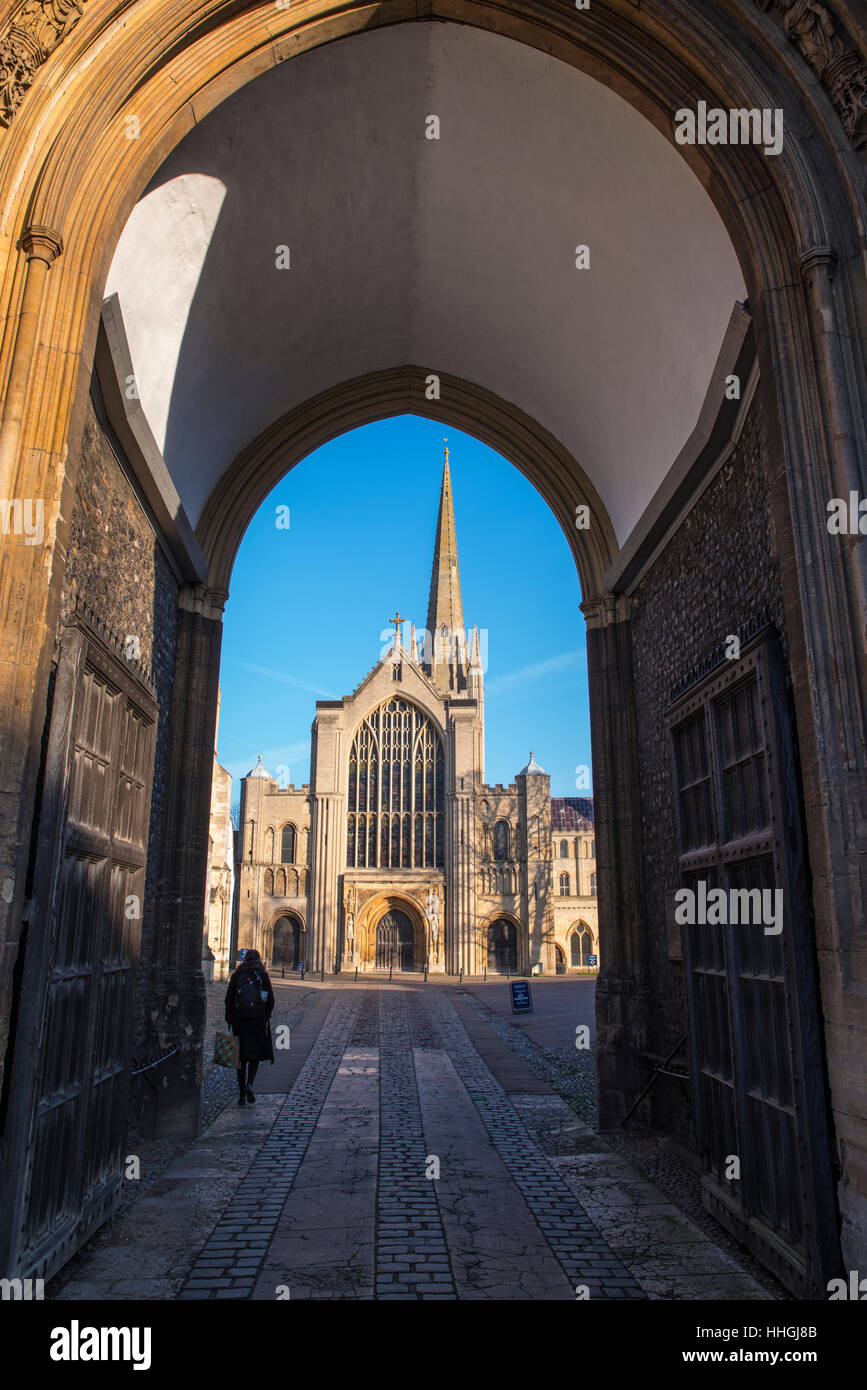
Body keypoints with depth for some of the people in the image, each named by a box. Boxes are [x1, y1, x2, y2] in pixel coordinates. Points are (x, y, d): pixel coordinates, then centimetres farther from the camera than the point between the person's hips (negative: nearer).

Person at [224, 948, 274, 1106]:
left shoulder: (236, 976, 2)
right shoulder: (262, 976, -1)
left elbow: (229, 999, 0)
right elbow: (270, 1000, -3)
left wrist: (229, 1019, 5)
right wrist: (266, 1017, 6)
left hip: (239, 1020, 1)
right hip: (258, 1020, -1)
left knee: (241, 1057, 10)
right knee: (256, 1054, 11)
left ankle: (242, 1095, 10)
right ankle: (249, 1084, -13)